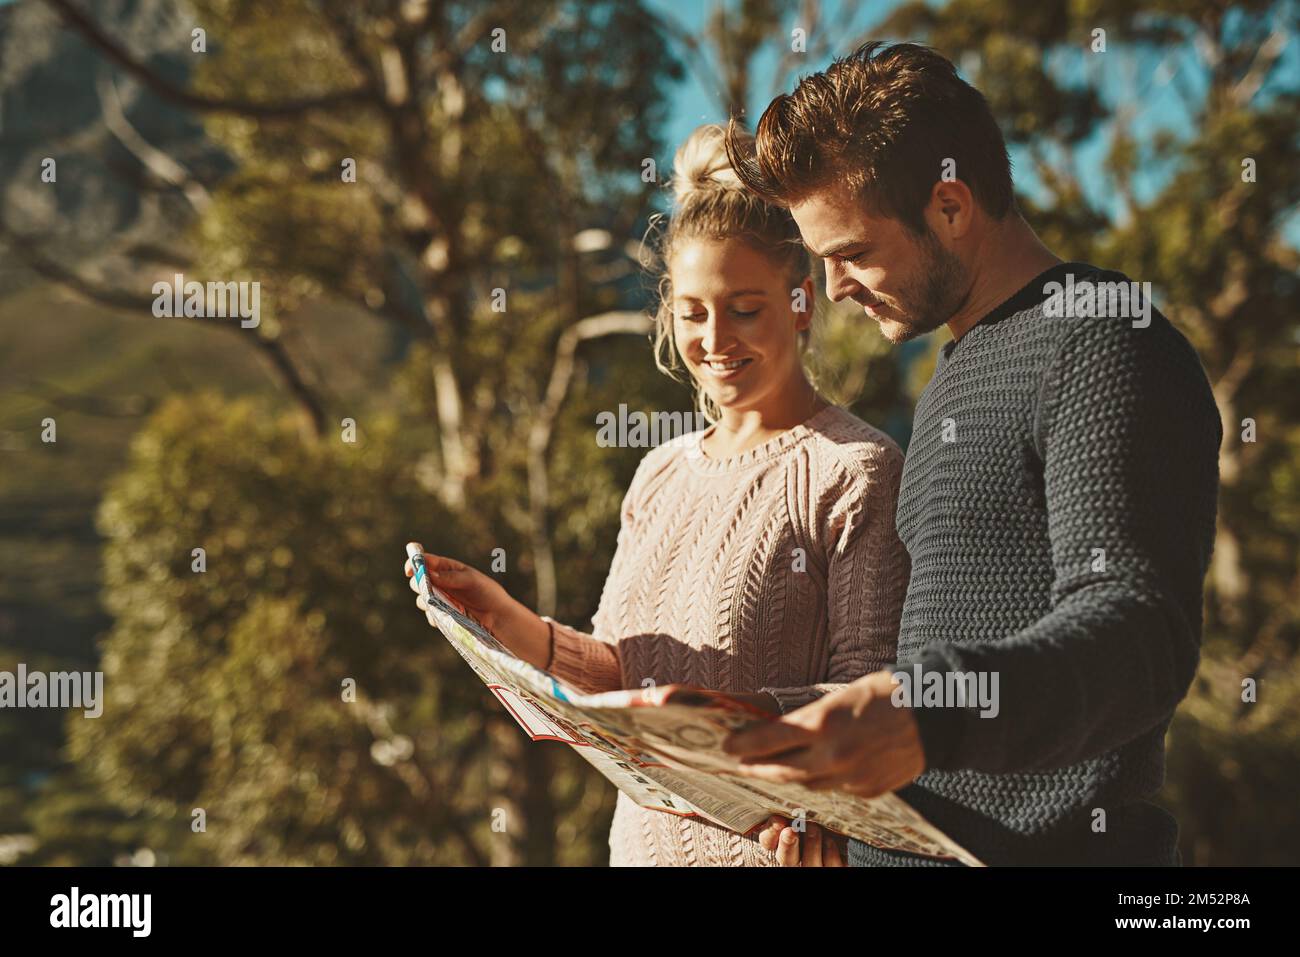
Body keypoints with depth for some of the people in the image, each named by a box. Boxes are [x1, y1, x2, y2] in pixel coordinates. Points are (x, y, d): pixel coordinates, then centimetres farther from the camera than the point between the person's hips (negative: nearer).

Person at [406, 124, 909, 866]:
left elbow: (875, 691, -17)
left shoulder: (855, 470, -10)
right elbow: (622, 673, 8)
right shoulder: (662, 476, 10)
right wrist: (514, 626, -8)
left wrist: (761, 718, -33)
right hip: (649, 831, 6)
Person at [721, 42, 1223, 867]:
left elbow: (1140, 633, -24)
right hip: (903, 841, 9)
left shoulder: (1103, 345, -12)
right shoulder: (958, 375, 17)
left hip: (1050, 842, -9)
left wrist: (929, 718, -41)